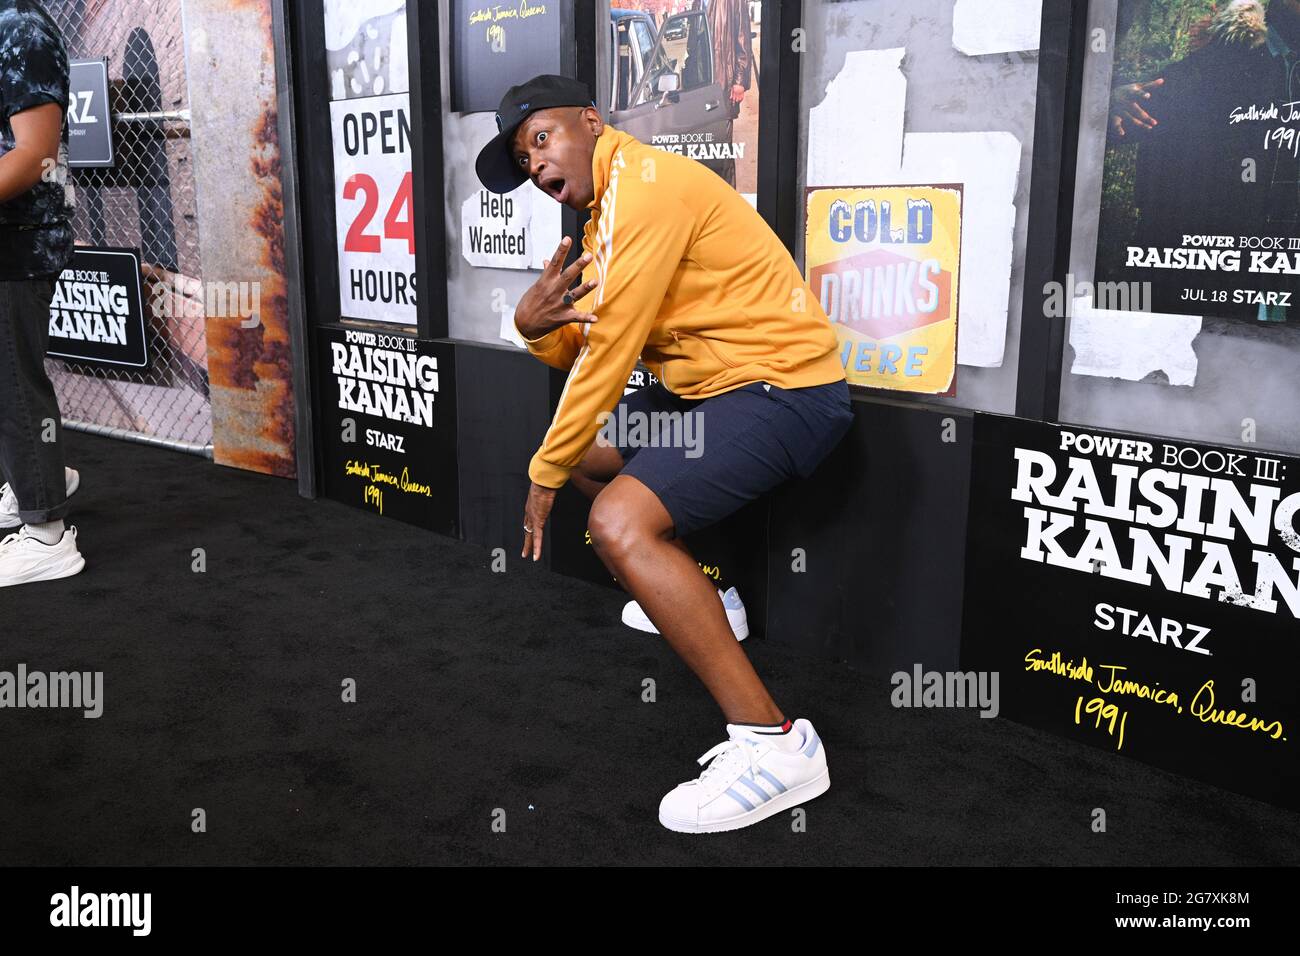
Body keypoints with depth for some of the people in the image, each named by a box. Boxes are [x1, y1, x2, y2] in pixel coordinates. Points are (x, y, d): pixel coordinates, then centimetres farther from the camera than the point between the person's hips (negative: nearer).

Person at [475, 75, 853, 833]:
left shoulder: (642, 181, -15)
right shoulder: (605, 212, 17)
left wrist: (547, 471, -8)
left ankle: (775, 745, -22)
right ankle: (696, 595, 32)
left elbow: (609, 350, -17)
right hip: (715, 386, 11)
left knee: (620, 523, -26)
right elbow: (581, 348, 15)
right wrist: (536, 326, -9)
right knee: (586, 448, 22)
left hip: (782, 387, -11)